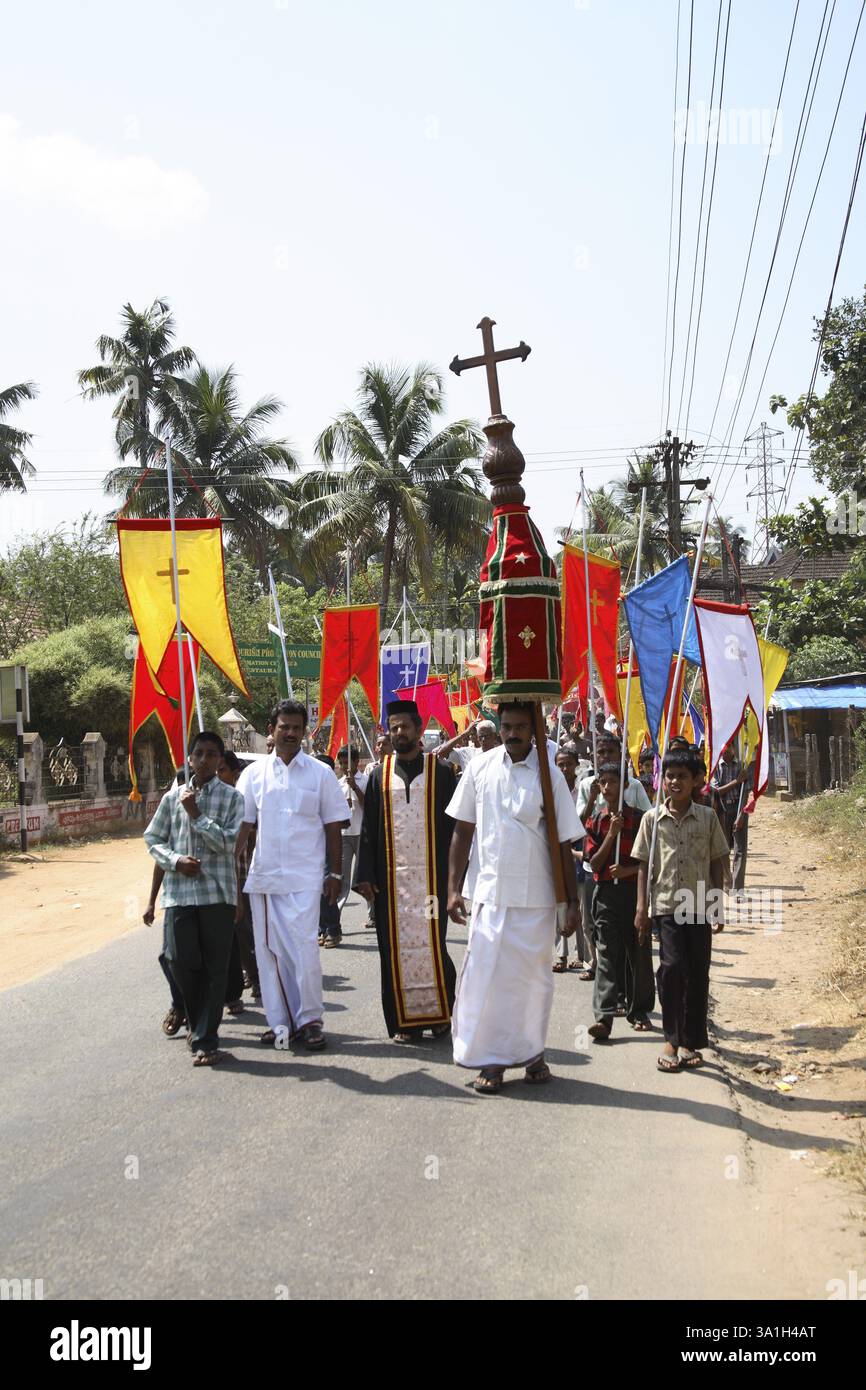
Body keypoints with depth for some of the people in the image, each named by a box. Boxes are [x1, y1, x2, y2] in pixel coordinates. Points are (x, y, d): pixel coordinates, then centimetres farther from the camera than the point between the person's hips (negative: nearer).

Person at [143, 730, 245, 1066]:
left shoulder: (231, 797, 3)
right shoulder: (173, 796, 11)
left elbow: (227, 842, -7)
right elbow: (153, 839, 12)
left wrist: (195, 813, -10)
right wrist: (176, 860, -5)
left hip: (218, 891, -2)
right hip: (179, 890, 2)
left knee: (214, 967, 0)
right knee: (181, 960, -1)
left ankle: (205, 1039, 7)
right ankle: (197, 1023, 25)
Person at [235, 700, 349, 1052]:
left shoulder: (320, 773, 1)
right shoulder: (254, 773, 6)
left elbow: (333, 826, 4)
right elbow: (243, 824, 8)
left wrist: (334, 873, 2)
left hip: (304, 877, -3)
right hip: (263, 875, 3)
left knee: (304, 949, -8)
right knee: (269, 950, 7)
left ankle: (309, 1019, 5)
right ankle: (278, 1020, 17)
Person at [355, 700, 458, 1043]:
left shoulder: (442, 773, 3)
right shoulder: (379, 776, 9)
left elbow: (454, 826, 1)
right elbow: (368, 830, 8)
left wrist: (453, 876, -6)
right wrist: (365, 876, 0)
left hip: (431, 875, -2)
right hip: (391, 877, 2)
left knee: (432, 945, 0)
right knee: (397, 948, 5)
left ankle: (439, 1014, 15)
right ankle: (404, 1021, 13)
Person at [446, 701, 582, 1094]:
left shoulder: (549, 775, -5)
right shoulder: (479, 769, 0)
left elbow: (564, 844, -1)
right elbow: (463, 831, 6)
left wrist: (572, 903, -3)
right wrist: (454, 888, 0)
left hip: (536, 896, -1)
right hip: (490, 892, 1)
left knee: (534, 977, 8)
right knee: (486, 974, -1)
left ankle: (532, 1053, 26)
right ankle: (490, 1060, 11)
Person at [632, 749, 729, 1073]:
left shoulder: (707, 817, 4)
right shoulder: (652, 819, 3)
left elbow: (717, 863, 7)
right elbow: (644, 865, 5)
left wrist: (718, 905, 4)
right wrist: (642, 907, 0)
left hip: (700, 907, 1)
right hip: (667, 905, -1)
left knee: (698, 974, 5)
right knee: (672, 967, -14)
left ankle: (691, 1041, 18)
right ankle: (671, 1040, -2)